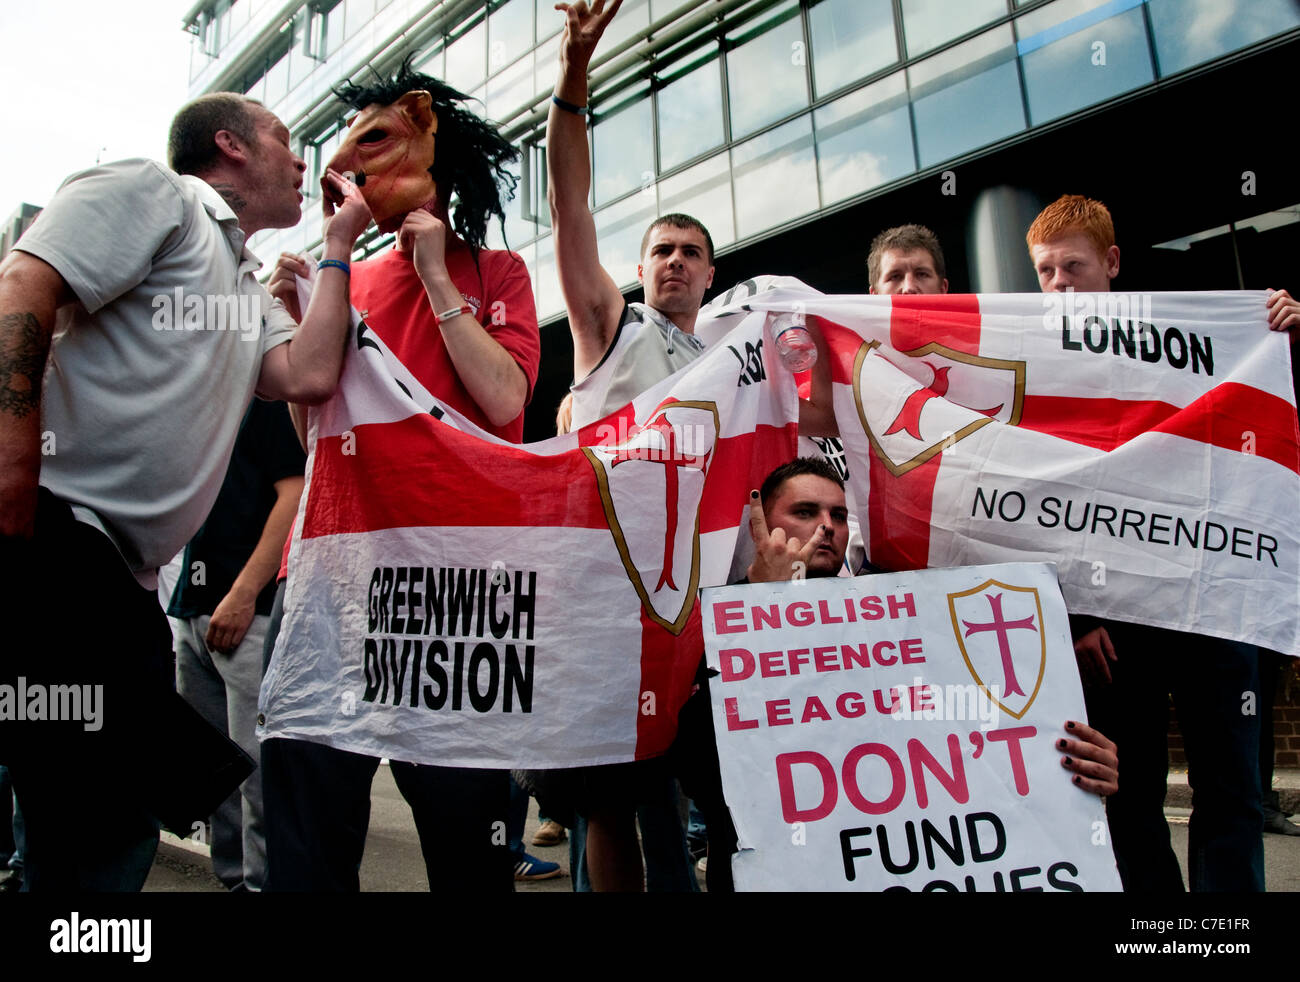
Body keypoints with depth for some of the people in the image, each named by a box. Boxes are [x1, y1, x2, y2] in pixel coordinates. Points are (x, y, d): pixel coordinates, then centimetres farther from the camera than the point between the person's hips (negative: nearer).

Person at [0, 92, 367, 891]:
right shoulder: (151, 192, 1)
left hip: (125, 578, 9)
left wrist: (339, 246, 14)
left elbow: (309, 376, 6)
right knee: (88, 816, -9)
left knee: (120, 822, 12)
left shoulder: (249, 290, 24)